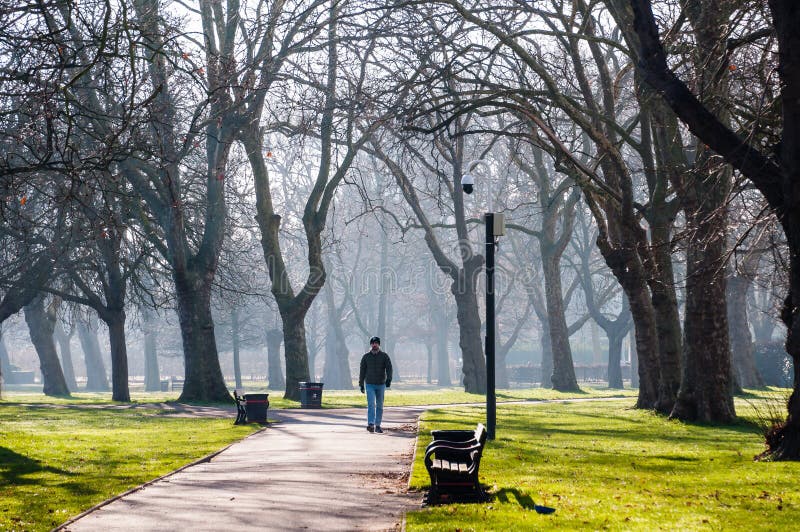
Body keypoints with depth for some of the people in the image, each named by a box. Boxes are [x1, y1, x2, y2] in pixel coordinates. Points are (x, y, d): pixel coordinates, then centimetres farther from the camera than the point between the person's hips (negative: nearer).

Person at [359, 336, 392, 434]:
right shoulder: (366, 356, 4)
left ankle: (377, 425, 13)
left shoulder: (384, 356, 2)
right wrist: (361, 384, 6)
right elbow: (362, 371, 8)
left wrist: (389, 379, -22)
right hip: (369, 384, -1)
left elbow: (389, 368, -6)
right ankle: (370, 424, -25)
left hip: (381, 385, 1)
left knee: (379, 406, 7)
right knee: (371, 404, -15)